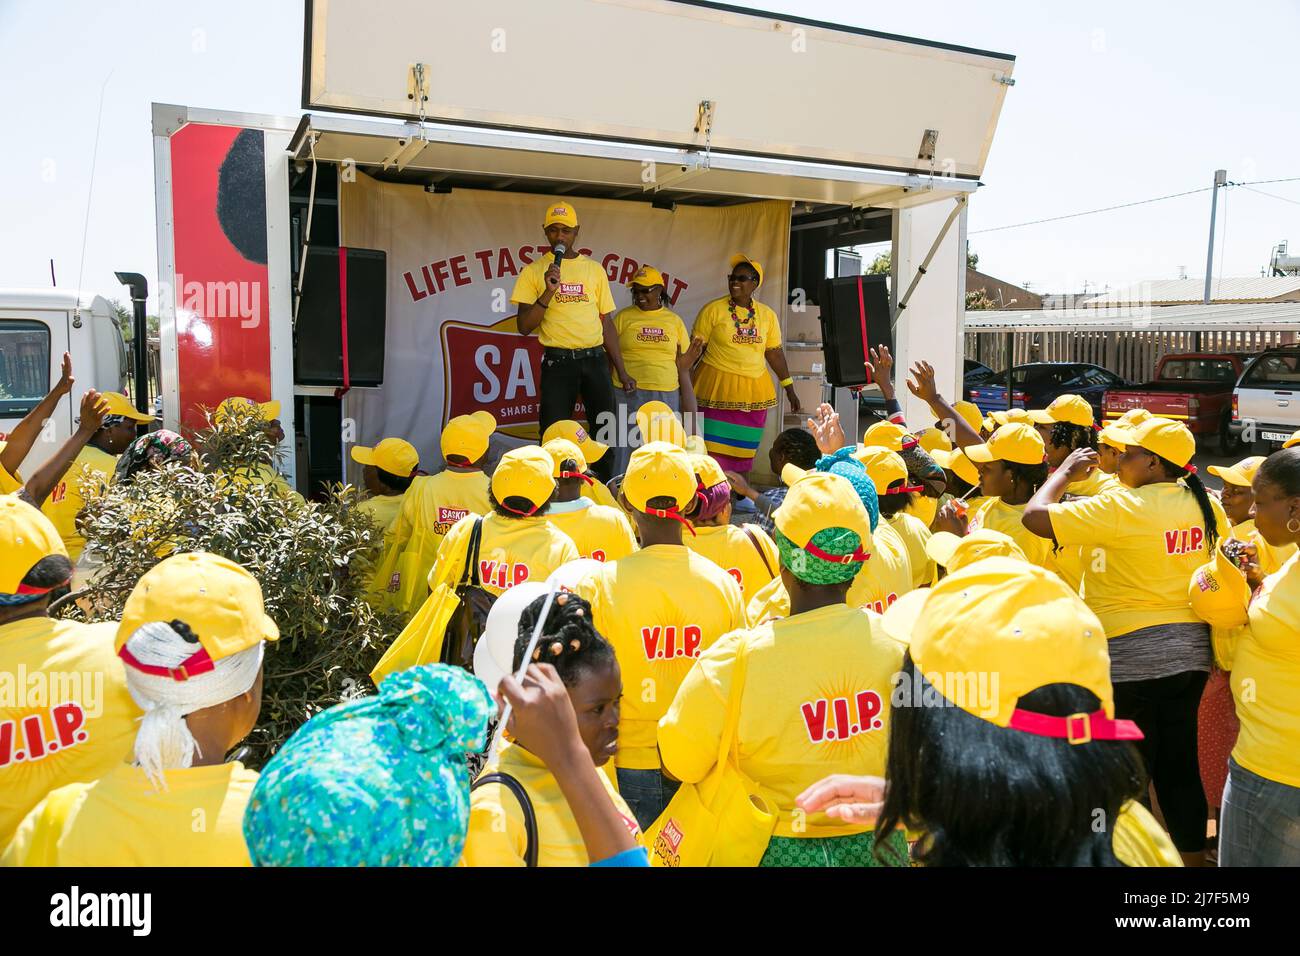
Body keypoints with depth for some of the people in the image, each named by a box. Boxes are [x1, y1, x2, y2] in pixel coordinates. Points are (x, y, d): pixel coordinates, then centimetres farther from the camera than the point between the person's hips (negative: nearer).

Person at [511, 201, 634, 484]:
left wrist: (622, 372, 11)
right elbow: (524, 327, -3)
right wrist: (549, 291, -15)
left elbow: (606, 324, 14)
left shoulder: (595, 270, 11)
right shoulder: (534, 271, 4)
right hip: (557, 362, -2)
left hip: (595, 359, 2)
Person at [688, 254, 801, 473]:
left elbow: (775, 353, 12)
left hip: (753, 392, 3)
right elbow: (694, 350, -3)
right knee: (714, 454, -4)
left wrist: (790, 389, 13)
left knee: (744, 453, 11)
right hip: (718, 389, -3)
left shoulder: (768, 315, 6)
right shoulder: (712, 310, -3)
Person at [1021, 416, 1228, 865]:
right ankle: (1193, 856, 27)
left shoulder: (1121, 507, -18)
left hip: (1130, 656, -7)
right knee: (1180, 768, 16)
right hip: (1190, 651, 7)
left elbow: (1035, 515, -18)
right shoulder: (1205, 505, 4)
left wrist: (1066, 471, -4)